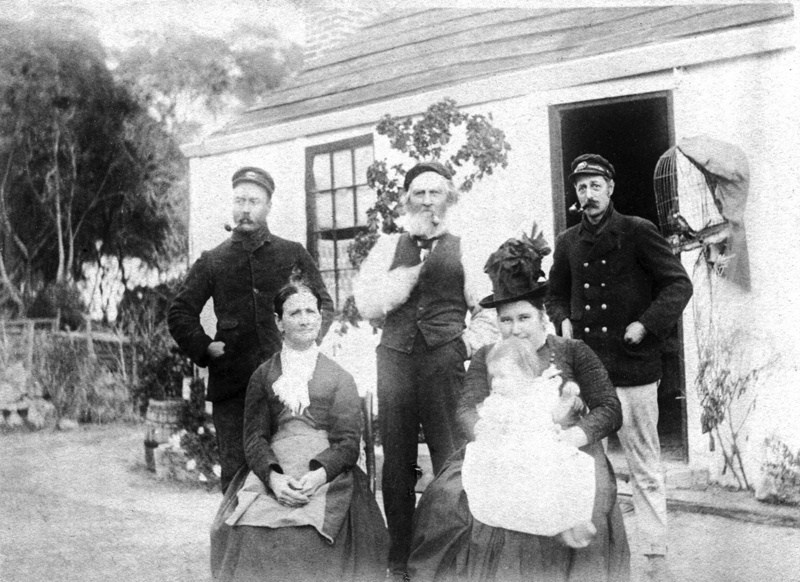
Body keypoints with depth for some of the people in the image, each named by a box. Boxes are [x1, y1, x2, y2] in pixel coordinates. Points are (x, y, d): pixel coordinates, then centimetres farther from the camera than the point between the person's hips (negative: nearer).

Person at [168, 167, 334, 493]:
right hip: (231, 384, 1)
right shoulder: (212, 262, 12)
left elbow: (324, 306, 16)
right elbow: (179, 314, 15)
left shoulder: (294, 255, 11)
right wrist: (205, 348, 2)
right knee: (235, 471, 2)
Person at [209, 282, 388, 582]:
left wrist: (319, 475, -15)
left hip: (328, 476, -1)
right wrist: (273, 476, -14)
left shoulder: (340, 378, 13)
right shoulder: (263, 375, 16)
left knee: (308, 537, -30)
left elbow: (348, 442, 4)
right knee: (251, 532, -27)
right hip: (271, 475, 1)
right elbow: (254, 437, 7)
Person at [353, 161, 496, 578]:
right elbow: (366, 304, -1)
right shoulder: (388, 248, 14)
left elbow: (489, 312, 7)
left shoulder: (465, 250, 9)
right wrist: (413, 262, -4)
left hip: (444, 364, -2)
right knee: (396, 466, 8)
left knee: (452, 464, -5)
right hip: (395, 360, 2)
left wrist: (466, 343, -7)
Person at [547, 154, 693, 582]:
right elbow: (556, 294, 23)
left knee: (645, 469, 4)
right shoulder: (568, 243, 10)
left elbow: (679, 284, -1)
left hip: (632, 368, -3)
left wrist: (647, 325, -13)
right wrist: (563, 321, 3)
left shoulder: (637, 233, -1)